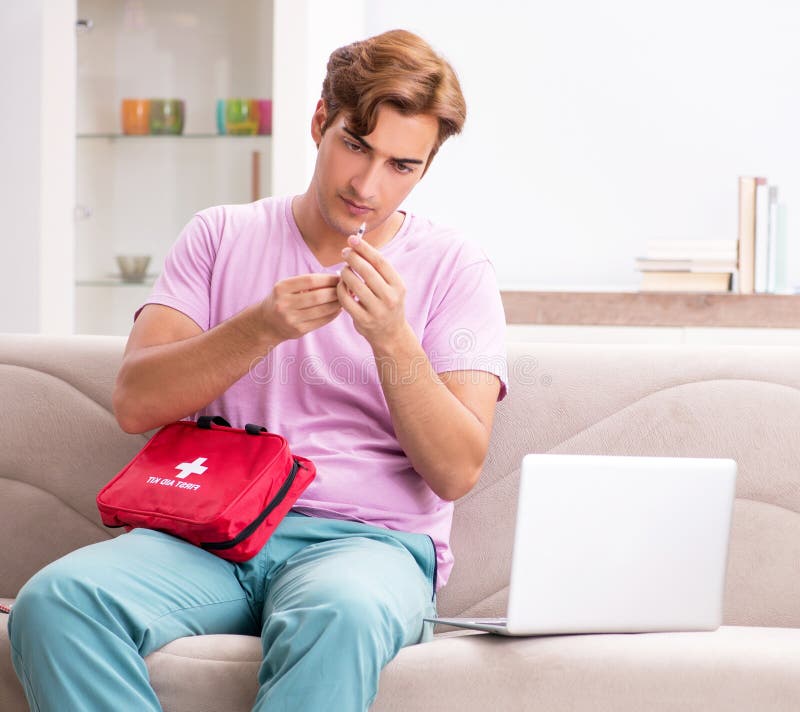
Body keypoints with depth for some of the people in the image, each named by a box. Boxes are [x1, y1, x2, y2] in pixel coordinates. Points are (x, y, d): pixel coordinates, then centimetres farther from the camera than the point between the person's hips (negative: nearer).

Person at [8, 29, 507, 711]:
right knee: (55, 600, -29)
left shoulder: (454, 266, 7)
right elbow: (135, 402, 1)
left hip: (372, 538, -2)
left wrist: (391, 339, -17)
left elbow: (457, 471, -2)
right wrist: (262, 328, -13)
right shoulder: (222, 236, 13)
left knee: (338, 613, -41)